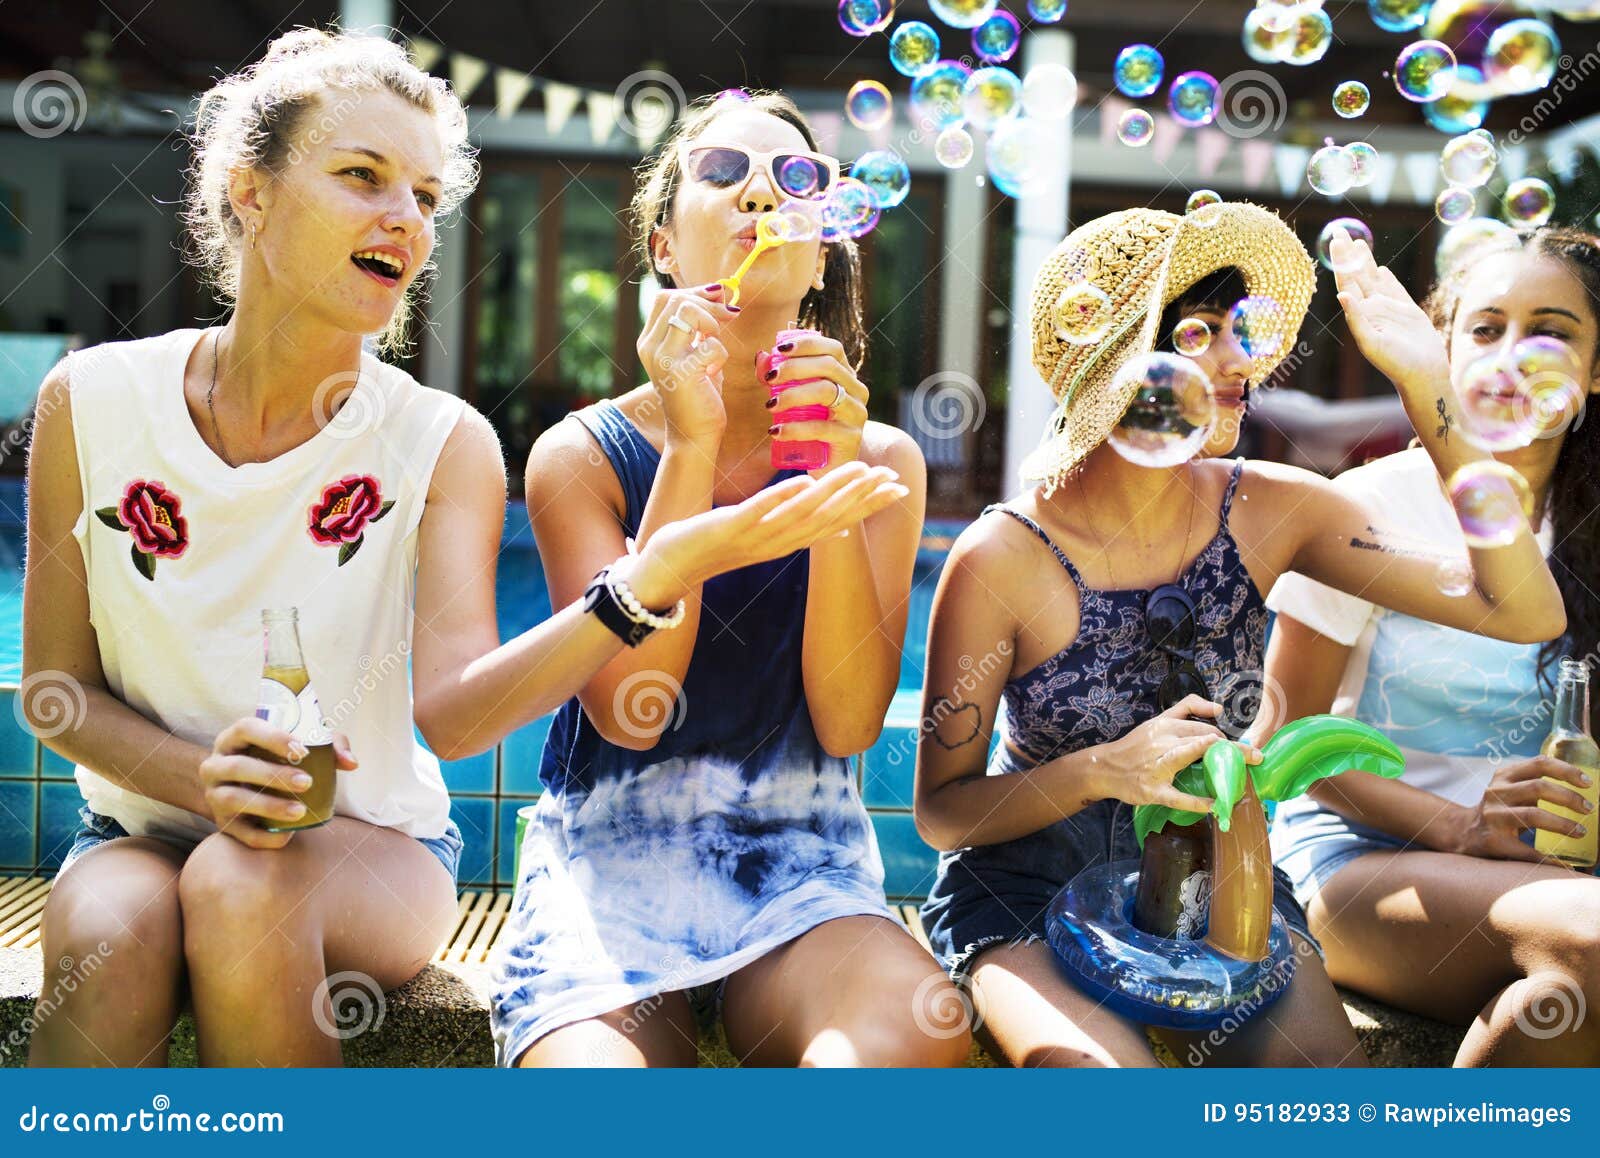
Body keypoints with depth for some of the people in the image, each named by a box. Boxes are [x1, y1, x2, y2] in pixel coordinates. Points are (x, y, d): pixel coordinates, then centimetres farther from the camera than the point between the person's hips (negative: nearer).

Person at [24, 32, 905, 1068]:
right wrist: (202, 778, -21)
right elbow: (59, 685, 0)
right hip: (148, 824, 1)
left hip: (373, 845, 0)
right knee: (110, 938, -33)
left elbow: (453, 711, -23)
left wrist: (654, 578, -40)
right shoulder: (93, 401, -5)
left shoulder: (446, 444, -8)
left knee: (242, 892, -33)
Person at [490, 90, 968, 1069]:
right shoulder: (583, 455, 1)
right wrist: (693, 447, -17)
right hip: (612, 867, -2)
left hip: (799, 871, 2)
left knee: (922, 1031, -32)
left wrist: (834, 480, -17)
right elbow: (629, 713, -13)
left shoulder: (878, 458, 5)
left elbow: (849, 723, -6)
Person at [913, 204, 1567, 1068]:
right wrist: (1101, 771, -27)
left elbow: (1525, 611, -13)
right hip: (1032, 894, -3)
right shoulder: (1003, 559, -17)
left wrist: (1421, 380, -17)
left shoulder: (1267, 511, -7)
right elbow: (940, 811, -9)